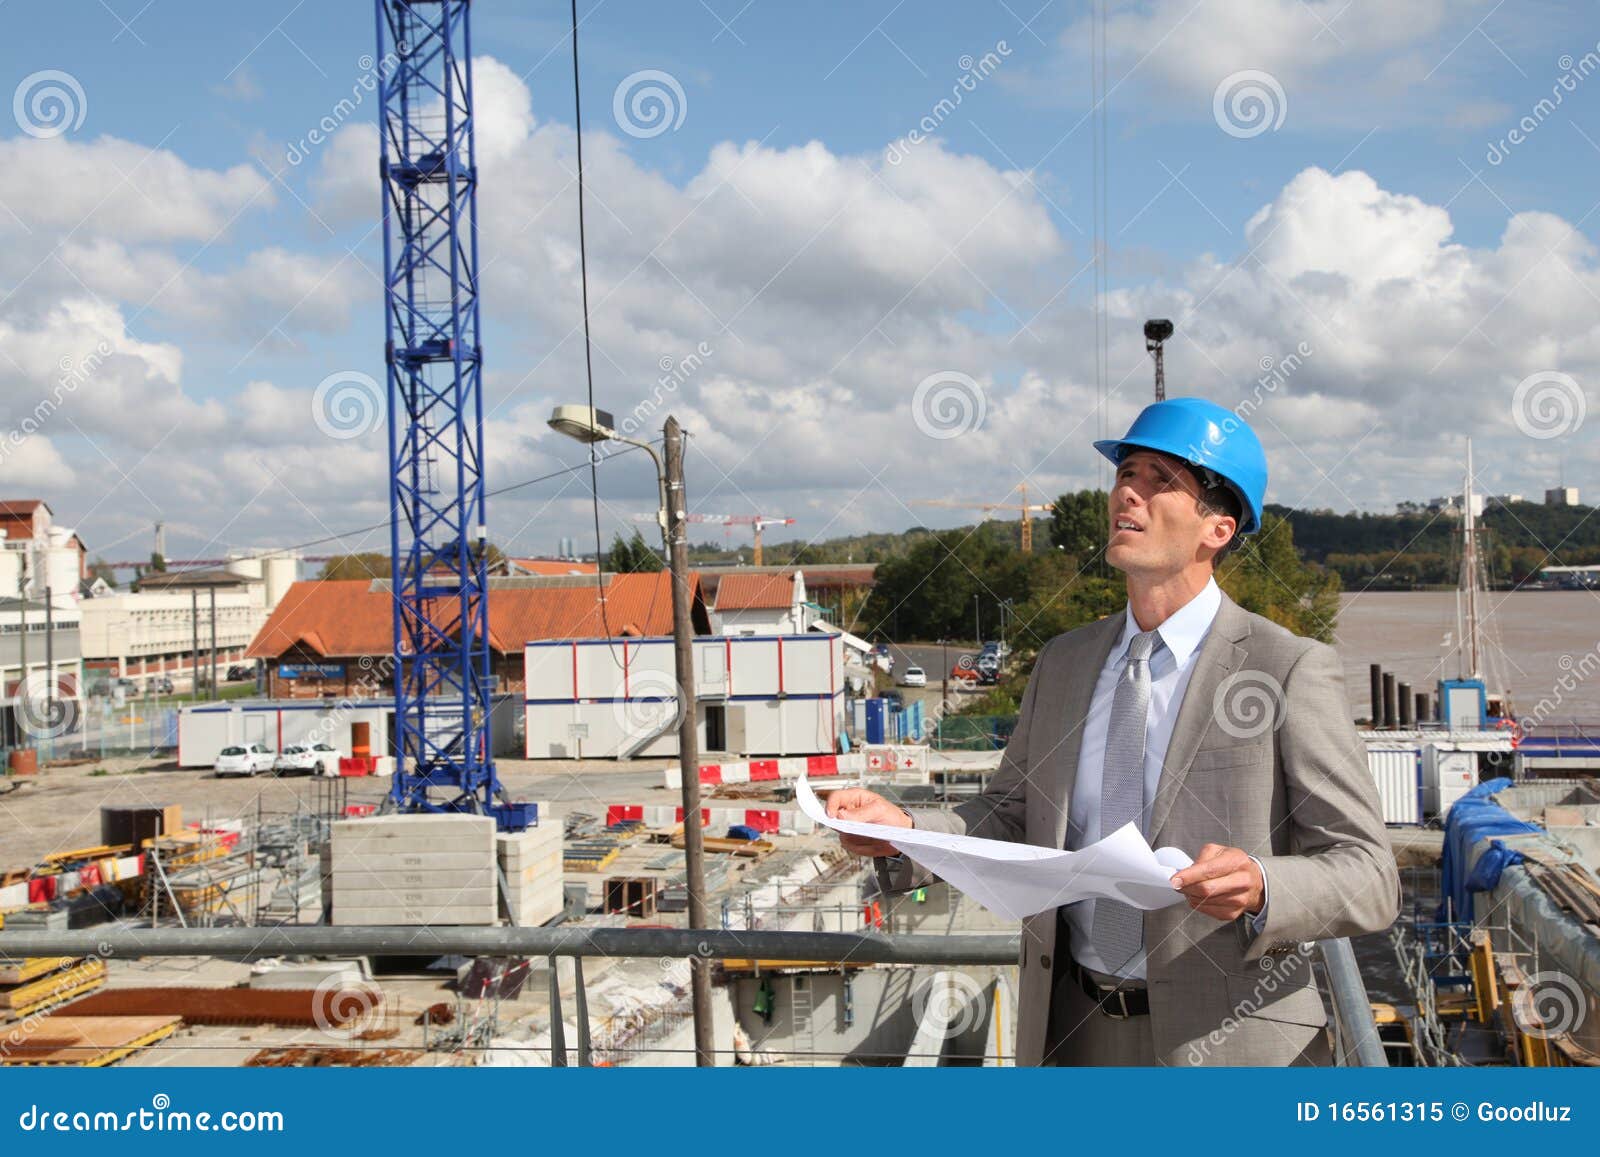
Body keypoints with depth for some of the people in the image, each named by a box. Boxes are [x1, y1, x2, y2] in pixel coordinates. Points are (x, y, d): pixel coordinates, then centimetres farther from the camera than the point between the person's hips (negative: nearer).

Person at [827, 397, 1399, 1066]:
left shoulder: (1292, 671, -12)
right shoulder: (1062, 662, 5)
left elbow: (1370, 881, -13)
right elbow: (1012, 822, 9)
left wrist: (1260, 890, -33)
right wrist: (904, 831, -9)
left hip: (1227, 1042, -4)